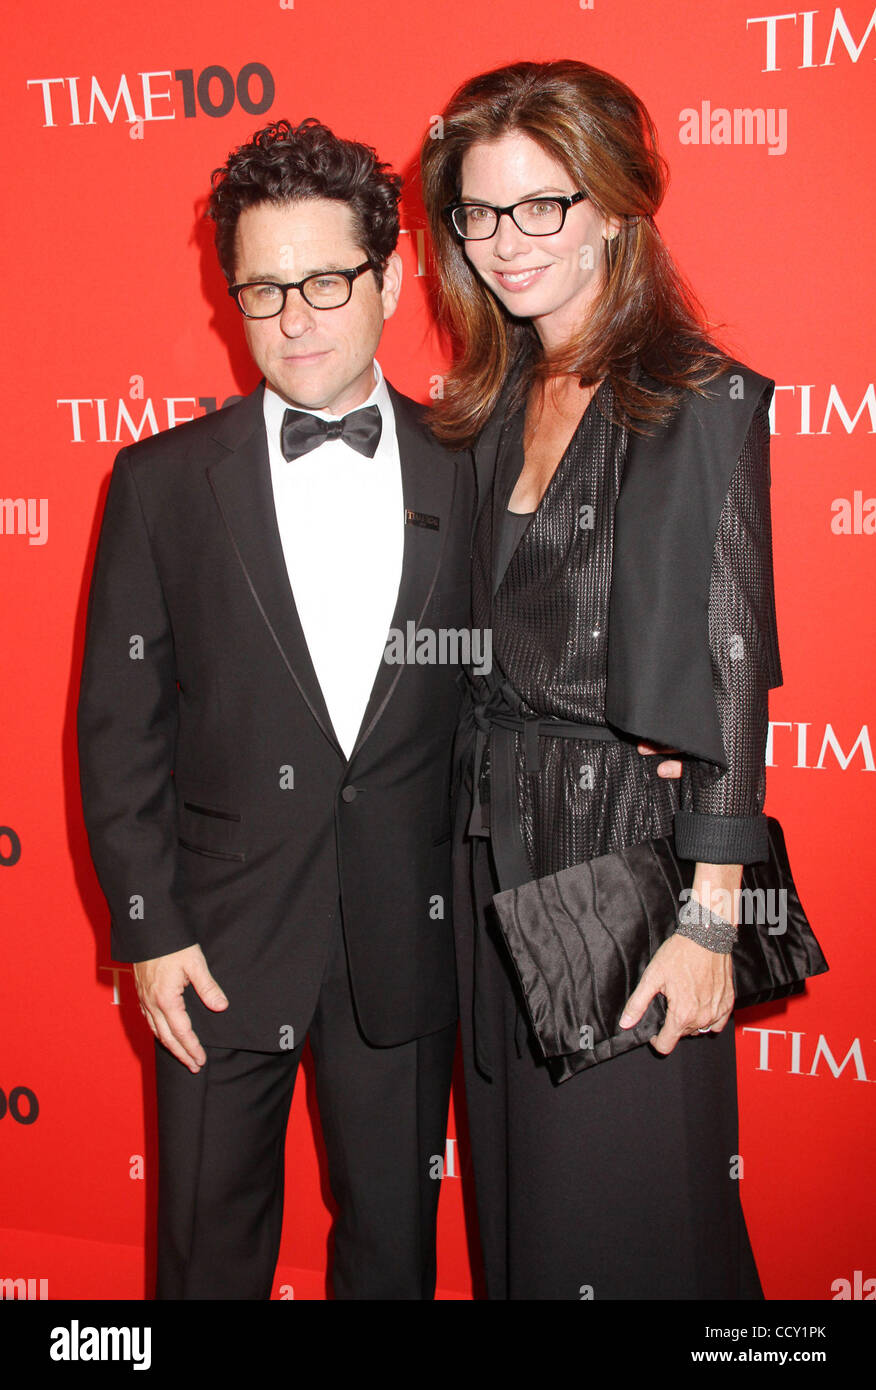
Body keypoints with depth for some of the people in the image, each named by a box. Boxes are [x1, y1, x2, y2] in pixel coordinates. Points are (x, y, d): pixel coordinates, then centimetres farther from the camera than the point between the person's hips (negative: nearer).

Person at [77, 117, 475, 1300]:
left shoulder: (464, 476, 0)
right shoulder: (162, 481, -3)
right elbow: (119, 721, -2)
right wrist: (149, 929, -6)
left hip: (409, 937, 1)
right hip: (221, 940, 0)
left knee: (394, 1241, 17)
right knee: (211, 1246, 15)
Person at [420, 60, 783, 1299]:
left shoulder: (698, 401, -10)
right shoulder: (494, 405, 10)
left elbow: (728, 671, -14)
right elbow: (489, 650, 11)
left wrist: (709, 919, -16)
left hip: (629, 847, -6)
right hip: (496, 845, 7)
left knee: (626, 1208, 6)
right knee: (516, 1184, 18)